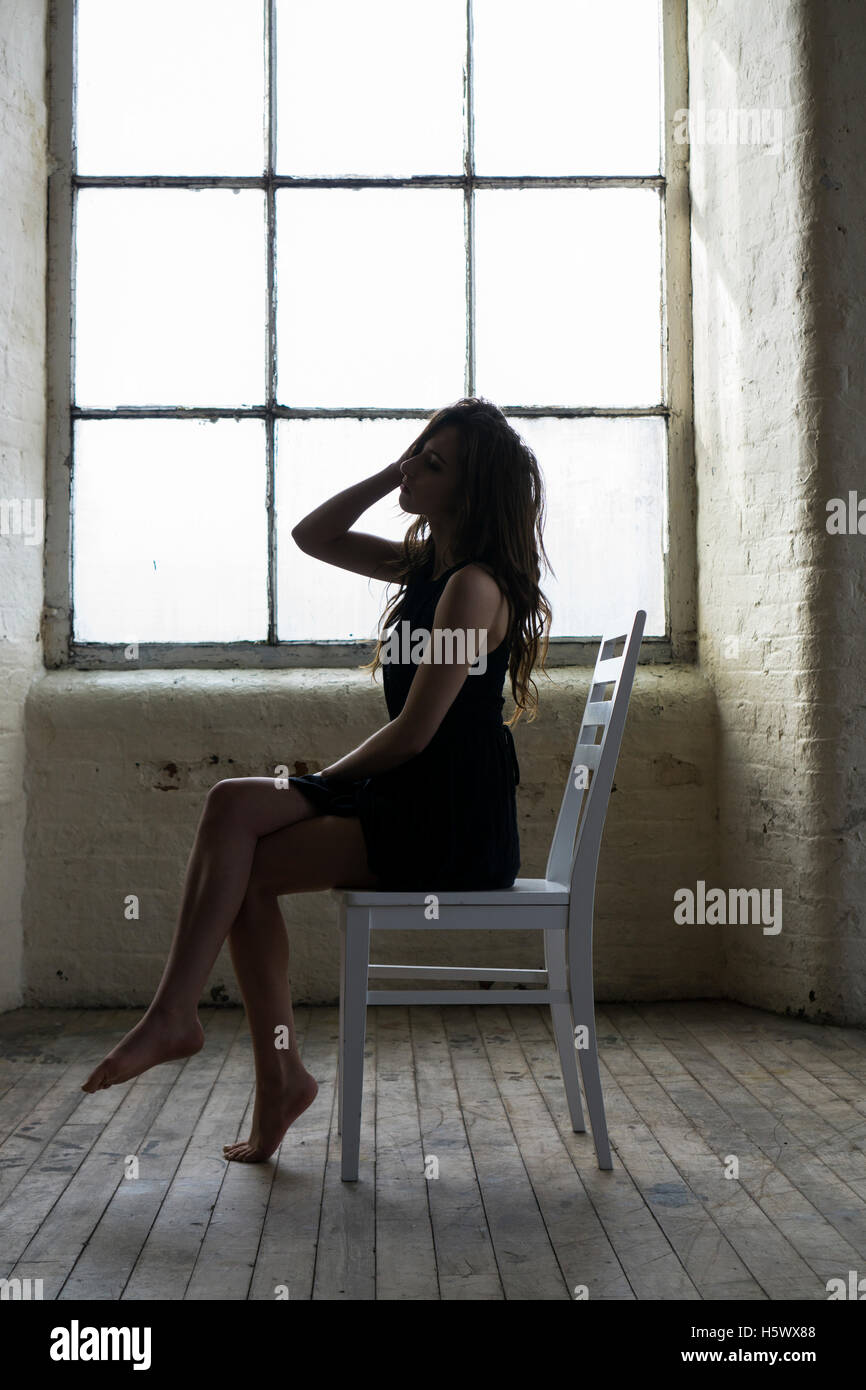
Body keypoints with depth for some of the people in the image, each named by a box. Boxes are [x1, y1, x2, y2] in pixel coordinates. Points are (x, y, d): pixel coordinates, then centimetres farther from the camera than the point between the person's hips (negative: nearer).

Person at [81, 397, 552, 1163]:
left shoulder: (473, 586, -15)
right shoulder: (426, 563, 14)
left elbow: (414, 733, -18)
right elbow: (312, 535, 20)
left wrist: (330, 777, -3)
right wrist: (391, 474, 9)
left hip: (455, 823, -9)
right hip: (410, 799, 9)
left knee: (241, 867, -15)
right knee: (234, 804, -10)